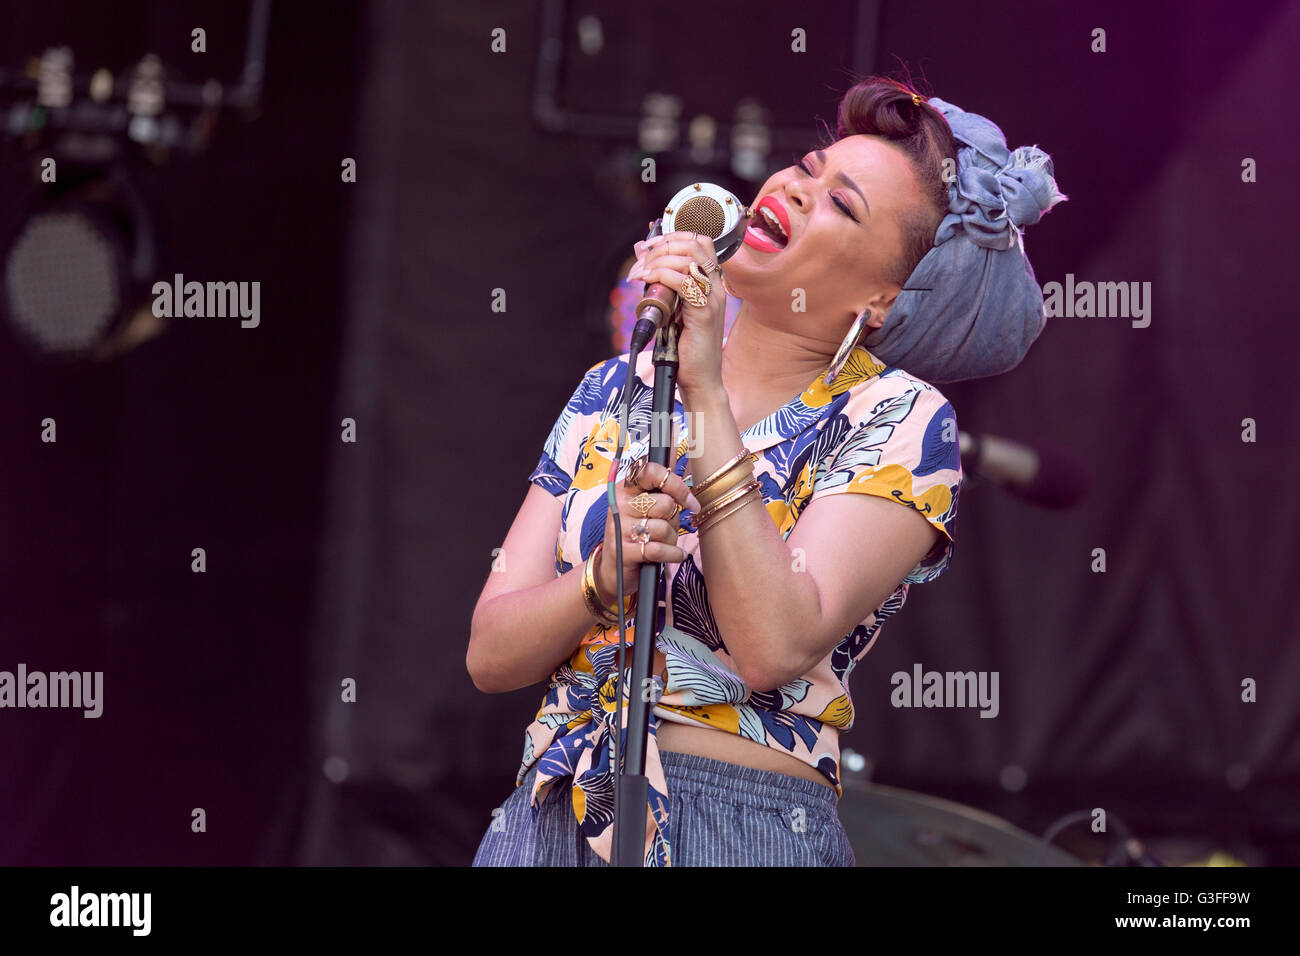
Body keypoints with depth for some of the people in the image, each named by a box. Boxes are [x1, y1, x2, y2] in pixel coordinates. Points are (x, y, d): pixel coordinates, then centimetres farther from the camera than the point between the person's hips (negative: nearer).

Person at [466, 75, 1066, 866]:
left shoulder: (900, 423, -4)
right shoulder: (617, 389, 9)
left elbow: (776, 648, -19)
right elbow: (490, 654, 3)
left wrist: (706, 392, -18)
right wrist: (604, 579, -16)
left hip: (742, 830, -4)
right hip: (546, 822, 4)